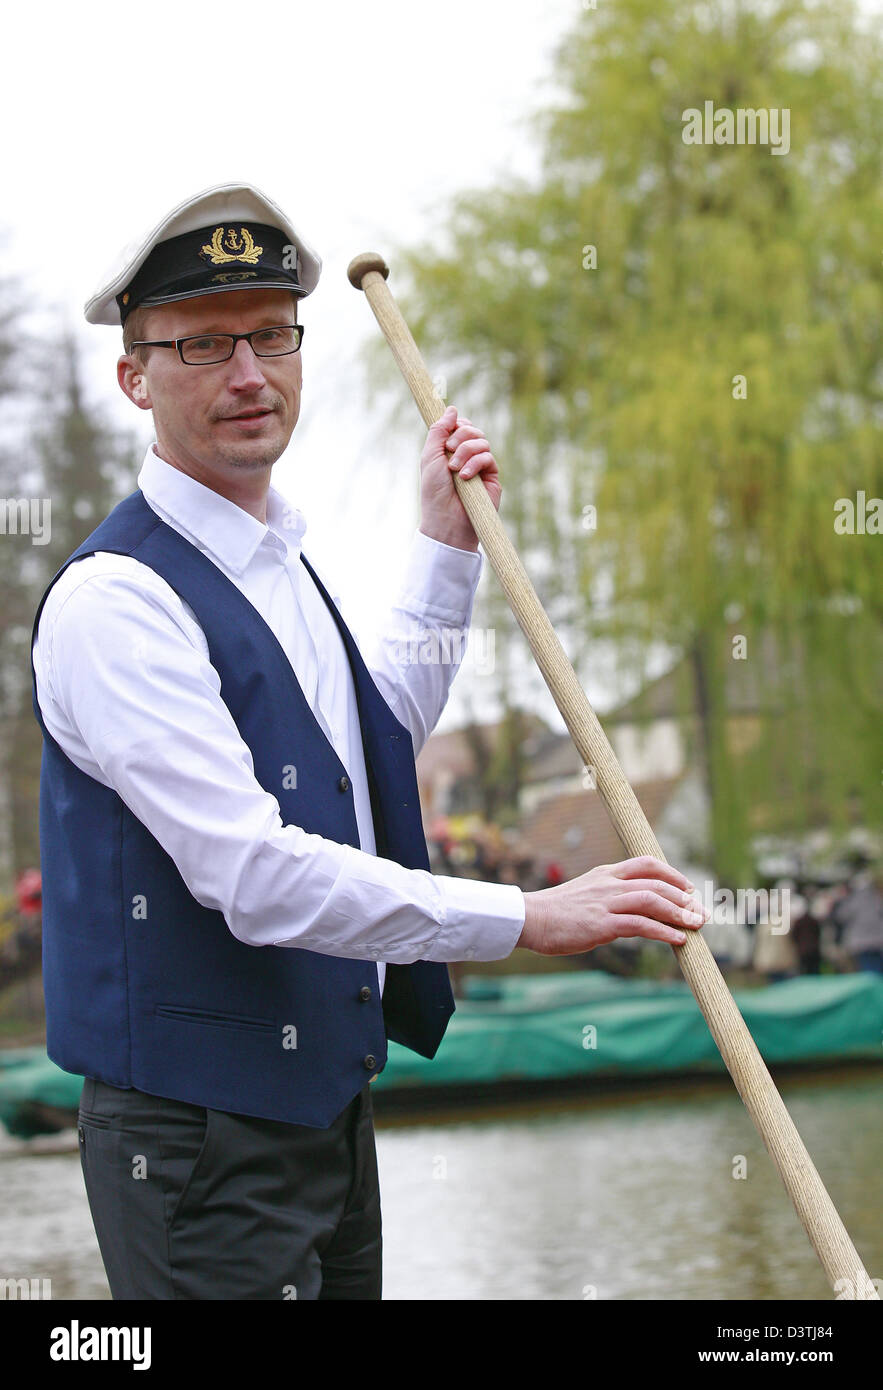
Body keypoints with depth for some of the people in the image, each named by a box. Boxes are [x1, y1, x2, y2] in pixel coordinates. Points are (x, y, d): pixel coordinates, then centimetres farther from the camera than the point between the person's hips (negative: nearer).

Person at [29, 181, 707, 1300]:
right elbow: (250, 873, -27)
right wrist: (528, 917, -27)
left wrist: (446, 547, 21)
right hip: (202, 1133, -9)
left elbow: (382, 734, 29)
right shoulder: (113, 598, -19)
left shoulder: (278, 559, 13)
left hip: (323, 1097, 9)